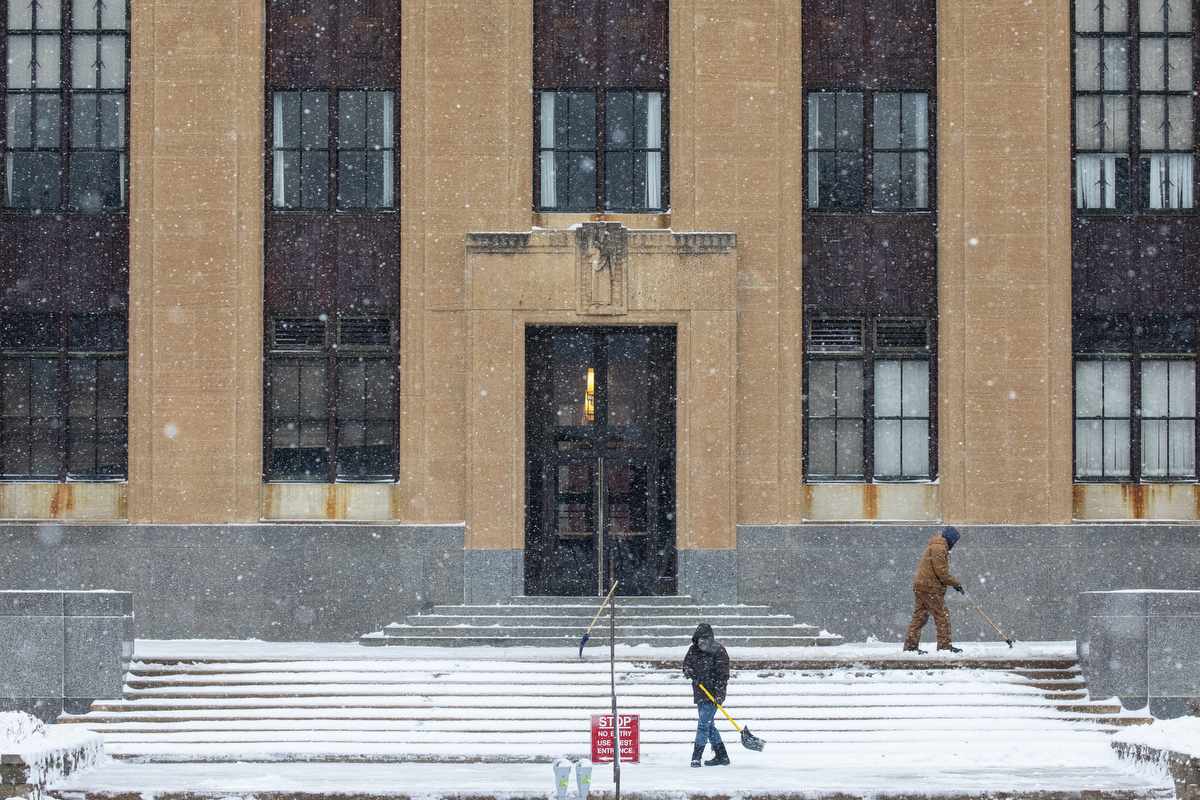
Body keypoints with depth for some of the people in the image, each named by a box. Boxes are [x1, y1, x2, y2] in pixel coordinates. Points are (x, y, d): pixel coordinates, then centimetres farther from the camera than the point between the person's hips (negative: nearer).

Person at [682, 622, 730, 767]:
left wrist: (719, 694, -21)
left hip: (713, 695, -8)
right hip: (700, 695, 8)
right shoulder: (693, 650, 6)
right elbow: (686, 662, 21)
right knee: (708, 725, 13)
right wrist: (687, 670, -4)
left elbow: (723, 675, -14)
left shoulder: (718, 651, -13)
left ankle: (696, 756, -8)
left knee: (703, 725, -11)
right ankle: (721, 756, 21)